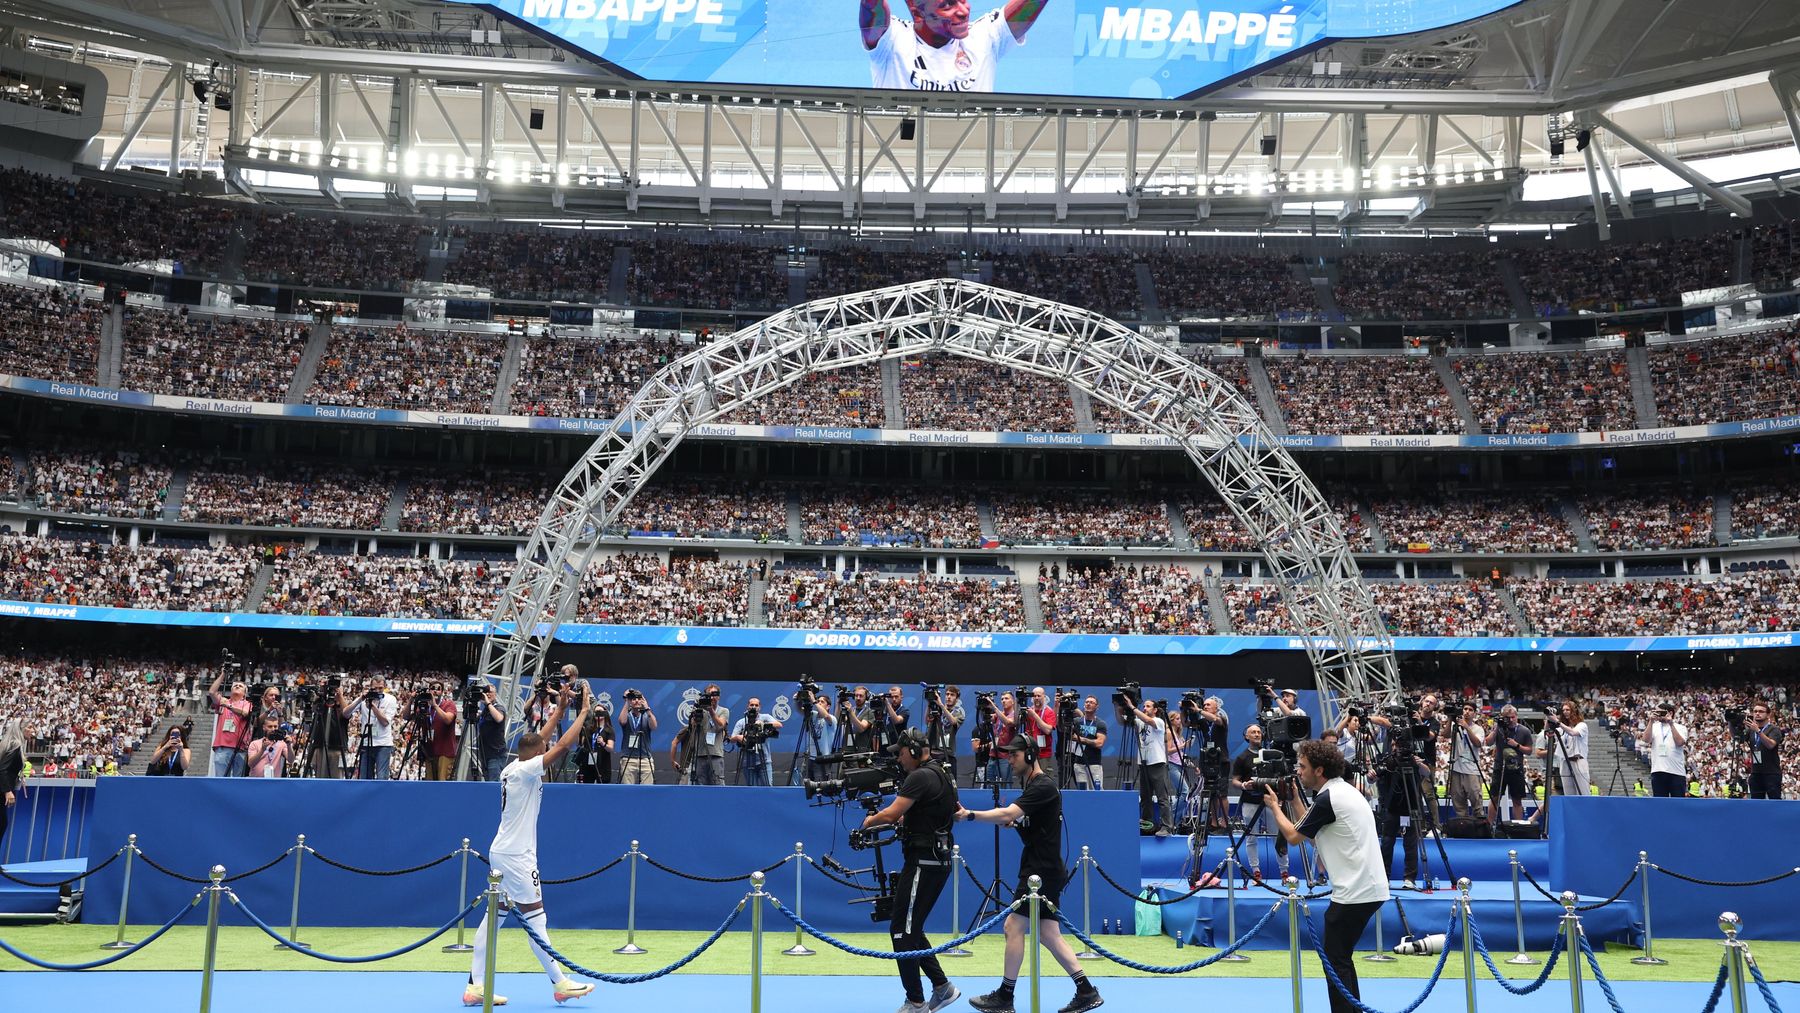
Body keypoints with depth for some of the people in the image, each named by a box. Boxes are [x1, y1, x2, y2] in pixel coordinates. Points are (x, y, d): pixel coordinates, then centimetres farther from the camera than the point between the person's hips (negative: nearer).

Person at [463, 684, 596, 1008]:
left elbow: (539, 739, 21)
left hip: (502, 852, 9)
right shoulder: (525, 770, -15)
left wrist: (560, 708, 18)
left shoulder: (513, 767, 9)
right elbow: (562, 746, -20)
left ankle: (475, 985, 9)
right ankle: (560, 983, 1)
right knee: (535, 920, -4)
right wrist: (584, 712, -12)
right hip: (515, 856, -9)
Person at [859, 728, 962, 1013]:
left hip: (923, 863, -10)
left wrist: (869, 821, -1)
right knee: (910, 928, 17)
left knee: (902, 931, -4)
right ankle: (942, 986, 18)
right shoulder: (941, 774, 15)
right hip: (938, 861, 10)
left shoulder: (920, 777, -16)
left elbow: (891, 814, -20)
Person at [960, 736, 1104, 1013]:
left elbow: (1007, 813, -27)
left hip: (1042, 870, -10)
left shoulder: (1043, 786, -15)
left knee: (1013, 926, -5)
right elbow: (1014, 818, 23)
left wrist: (970, 815, -29)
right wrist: (1012, 823, 2)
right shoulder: (1034, 785, 18)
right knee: (1048, 935, 9)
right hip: (1042, 869, 10)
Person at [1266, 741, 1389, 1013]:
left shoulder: (1328, 799, -15)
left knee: (1335, 959, -3)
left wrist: (1275, 806, 9)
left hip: (1354, 893, -10)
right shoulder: (1345, 790, 14)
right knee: (1342, 957, 17)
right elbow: (1313, 835, 20)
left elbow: (1293, 837, -5)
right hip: (1371, 888, 10)